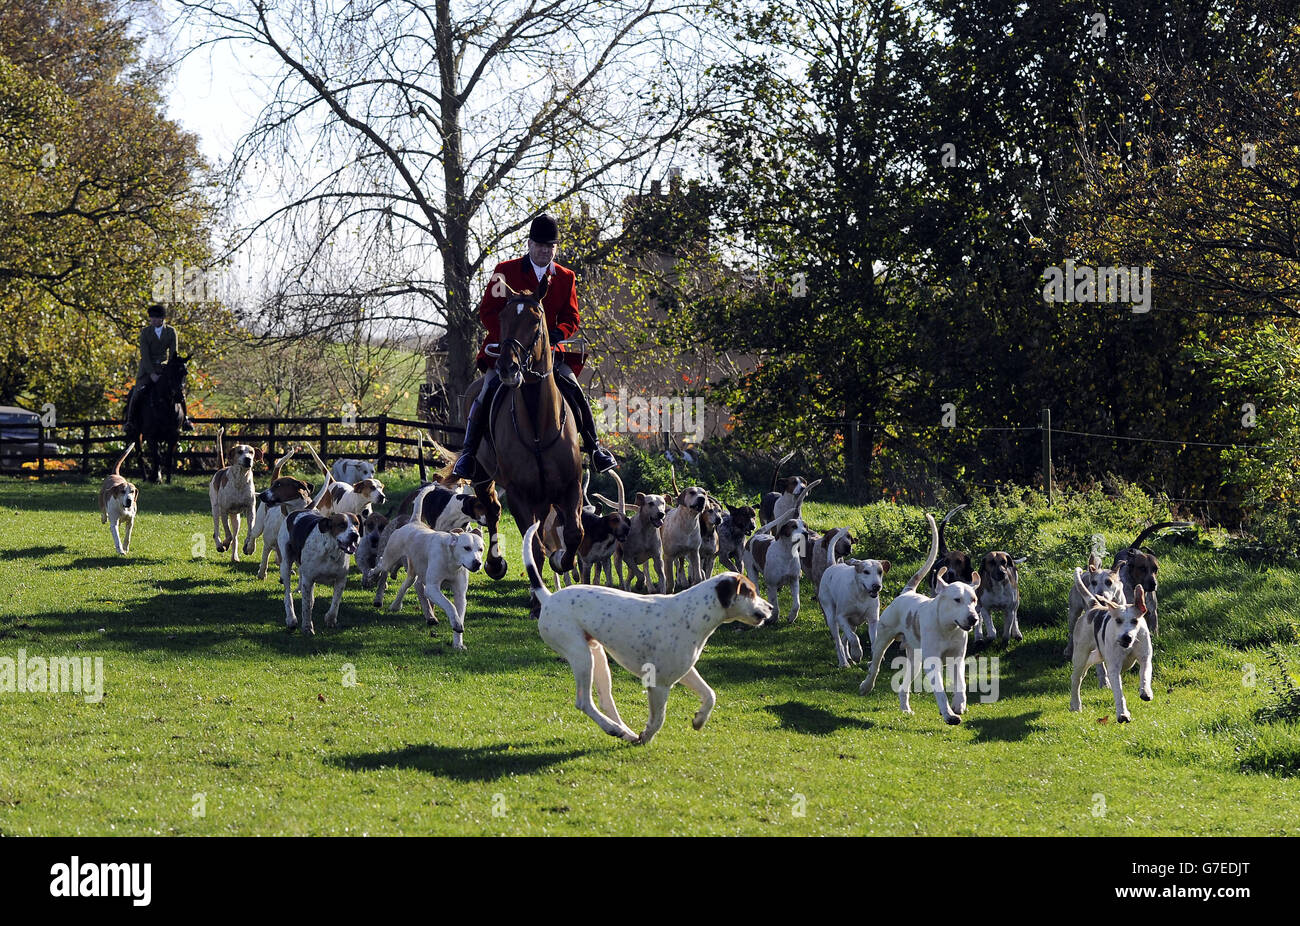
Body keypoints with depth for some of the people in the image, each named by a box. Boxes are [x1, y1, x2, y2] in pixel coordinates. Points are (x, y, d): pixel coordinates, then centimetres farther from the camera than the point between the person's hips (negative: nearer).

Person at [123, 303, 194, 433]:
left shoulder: (171, 332, -2)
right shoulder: (145, 332, -8)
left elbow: (174, 354, -5)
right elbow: (145, 355, -14)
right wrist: (152, 374, -23)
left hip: (164, 366, 2)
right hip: (147, 368, -2)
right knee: (137, 393, -17)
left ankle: (185, 419, 10)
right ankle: (130, 421, -4)